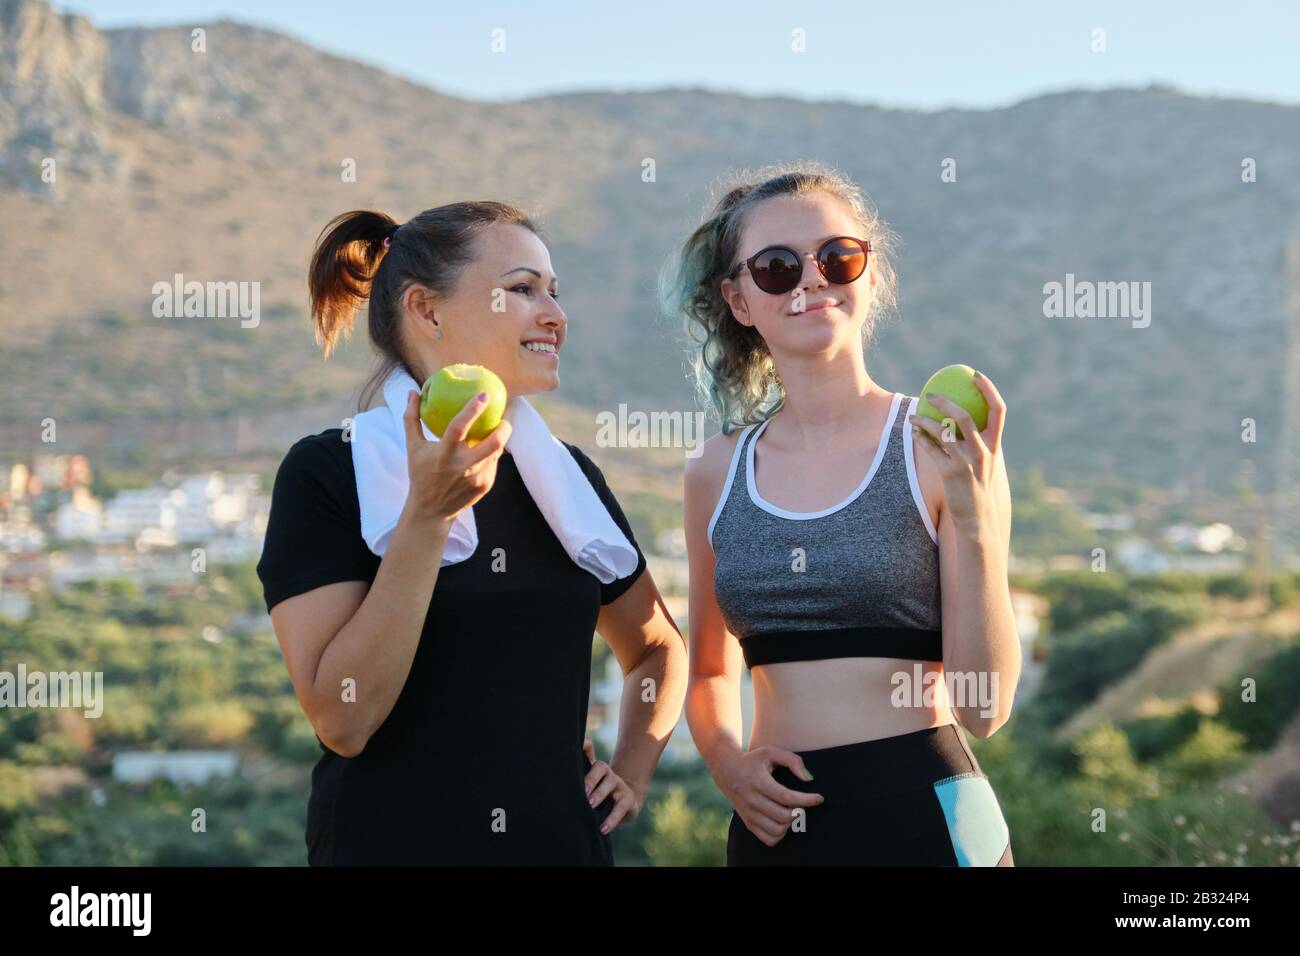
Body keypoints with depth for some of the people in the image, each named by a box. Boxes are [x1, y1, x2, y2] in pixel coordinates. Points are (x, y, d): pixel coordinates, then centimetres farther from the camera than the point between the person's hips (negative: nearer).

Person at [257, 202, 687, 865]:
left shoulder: (565, 474, 6)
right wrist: (426, 514, -22)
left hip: (562, 842, 5)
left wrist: (631, 774, 6)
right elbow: (343, 720, -17)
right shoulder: (327, 473, -8)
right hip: (395, 841, -4)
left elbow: (657, 648, 21)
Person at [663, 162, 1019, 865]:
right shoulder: (717, 473, 3)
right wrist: (726, 761, -2)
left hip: (921, 813, -3)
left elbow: (984, 709, -11)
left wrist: (974, 518, -21)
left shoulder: (937, 448, -7)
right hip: (777, 825, 3)